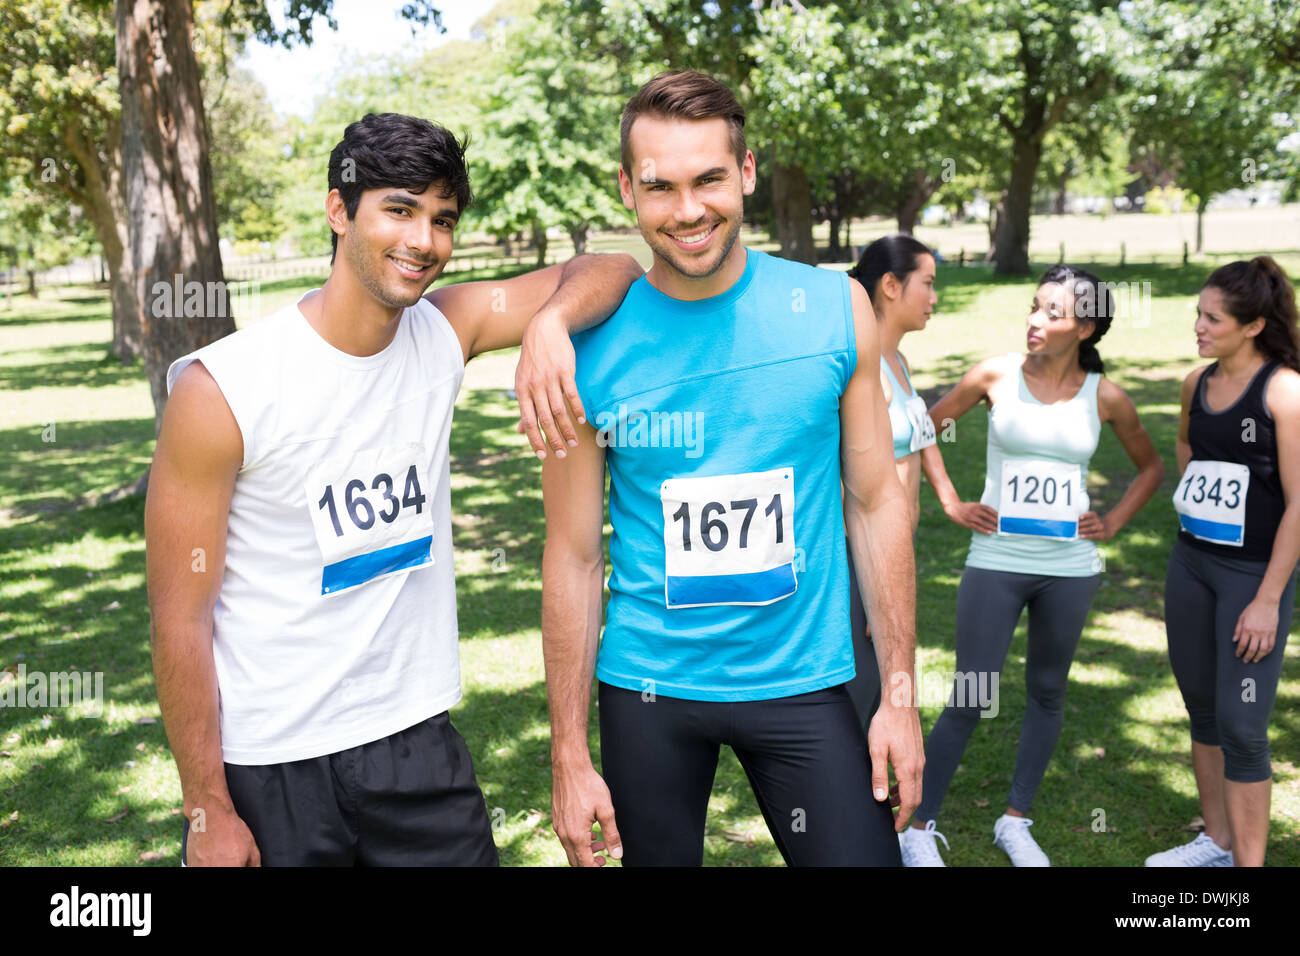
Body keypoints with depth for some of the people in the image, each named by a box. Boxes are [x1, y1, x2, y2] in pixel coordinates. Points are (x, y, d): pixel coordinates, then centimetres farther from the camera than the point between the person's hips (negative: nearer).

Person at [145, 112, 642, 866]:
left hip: (417, 739, 4)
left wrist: (548, 324, -23)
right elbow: (181, 618, -11)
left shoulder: (446, 330, -3)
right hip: (269, 769, -3)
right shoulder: (222, 389, -15)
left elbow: (612, 270, -1)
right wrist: (208, 813, -8)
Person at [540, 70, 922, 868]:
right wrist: (570, 755, -1)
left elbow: (877, 501, 1)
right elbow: (574, 557, -4)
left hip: (802, 681, 1)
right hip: (647, 687, 0)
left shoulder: (835, 309, -5)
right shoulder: (590, 348, -8)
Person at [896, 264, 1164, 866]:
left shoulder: (1104, 397, 0)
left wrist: (1113, 523, 5)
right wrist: (953, 503, 0)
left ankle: (1015, 822, 31)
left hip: (1070, 568, 3)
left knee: (1047, 693, 14)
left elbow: (1151, 466, 16)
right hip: (996, 562, -3)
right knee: (969, 700, -1)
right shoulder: (996, 376, -5)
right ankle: (919, 826, 14)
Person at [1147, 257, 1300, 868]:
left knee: (1240, 726, -3)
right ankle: (1217, 842, 33)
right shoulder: (1197, 383, 4)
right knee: (1202, 709, 16)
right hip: (1190, 563, 7)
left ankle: (1249, 860, 12)